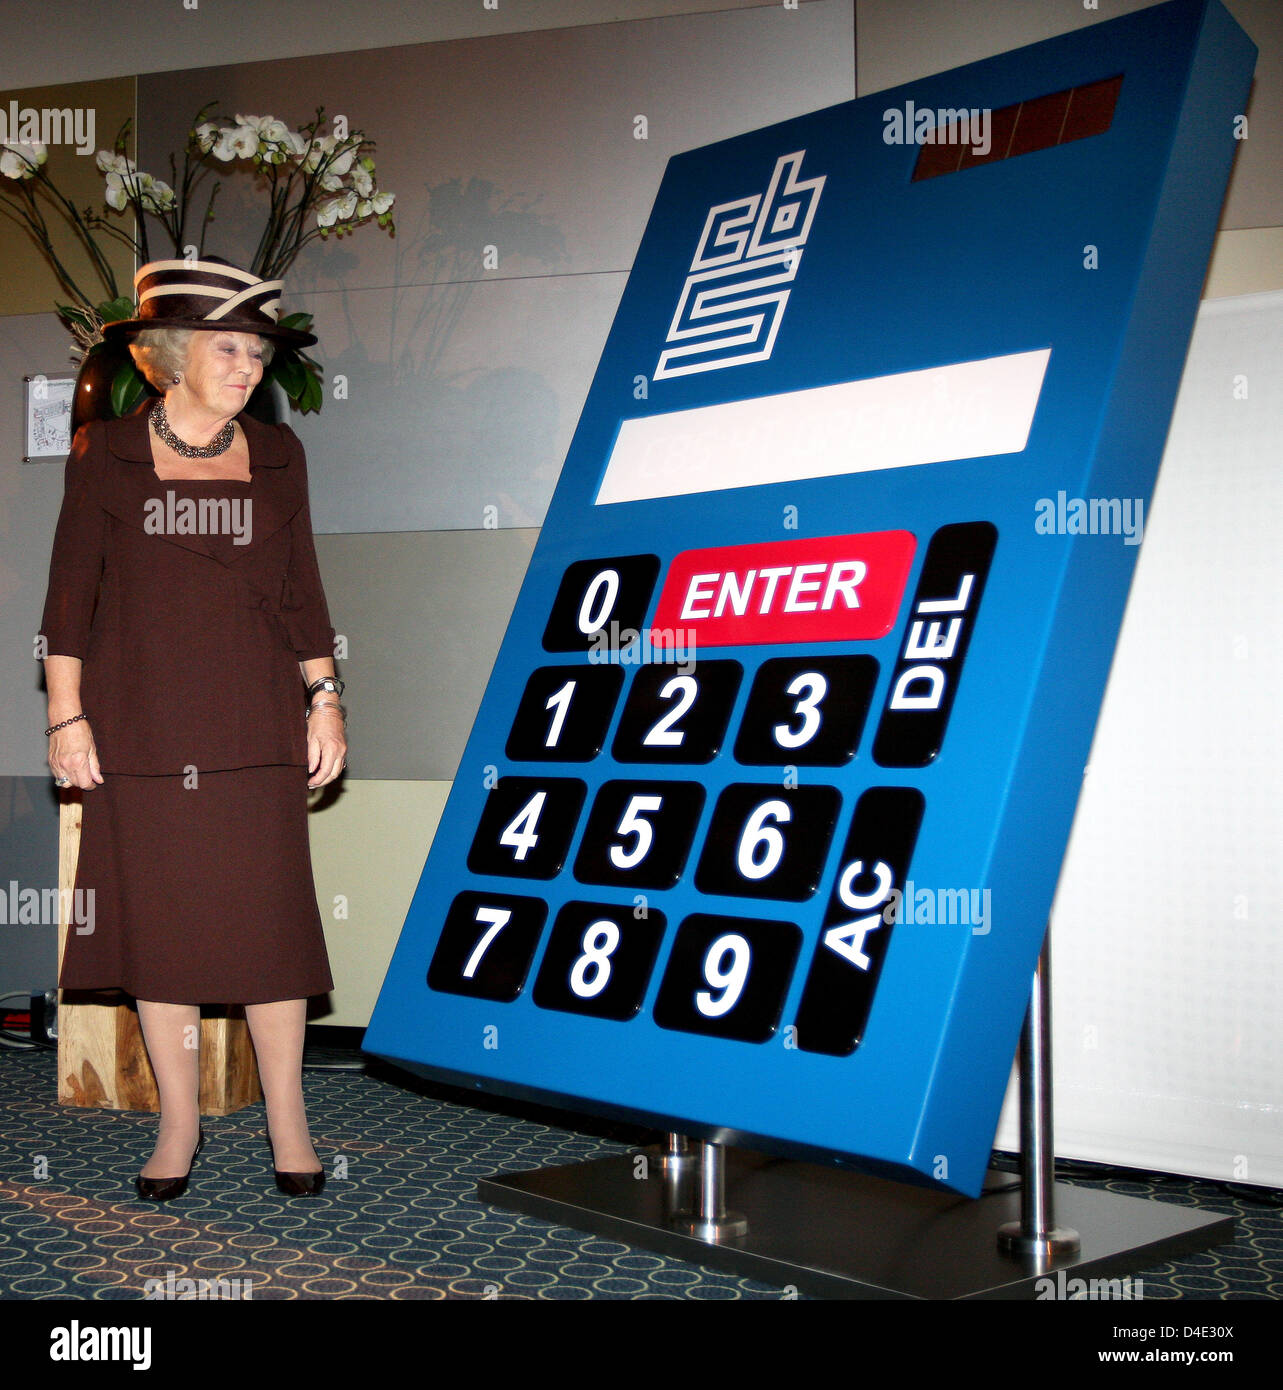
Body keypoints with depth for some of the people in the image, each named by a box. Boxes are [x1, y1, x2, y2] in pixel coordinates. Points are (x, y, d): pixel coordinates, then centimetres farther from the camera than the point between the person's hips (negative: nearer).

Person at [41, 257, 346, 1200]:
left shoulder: (277, 454, 10)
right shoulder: (106, 453, 3)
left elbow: (301, 590, 12)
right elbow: (72, 592, 2)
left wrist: (325, 699, 6)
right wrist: (67, 717, -3)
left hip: (257, 729, 1)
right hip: (141, 730, -1)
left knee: (269, 917, -1)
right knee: (157, 918, 4)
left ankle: (288, 1122, 13)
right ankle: (180, 1123, 18)